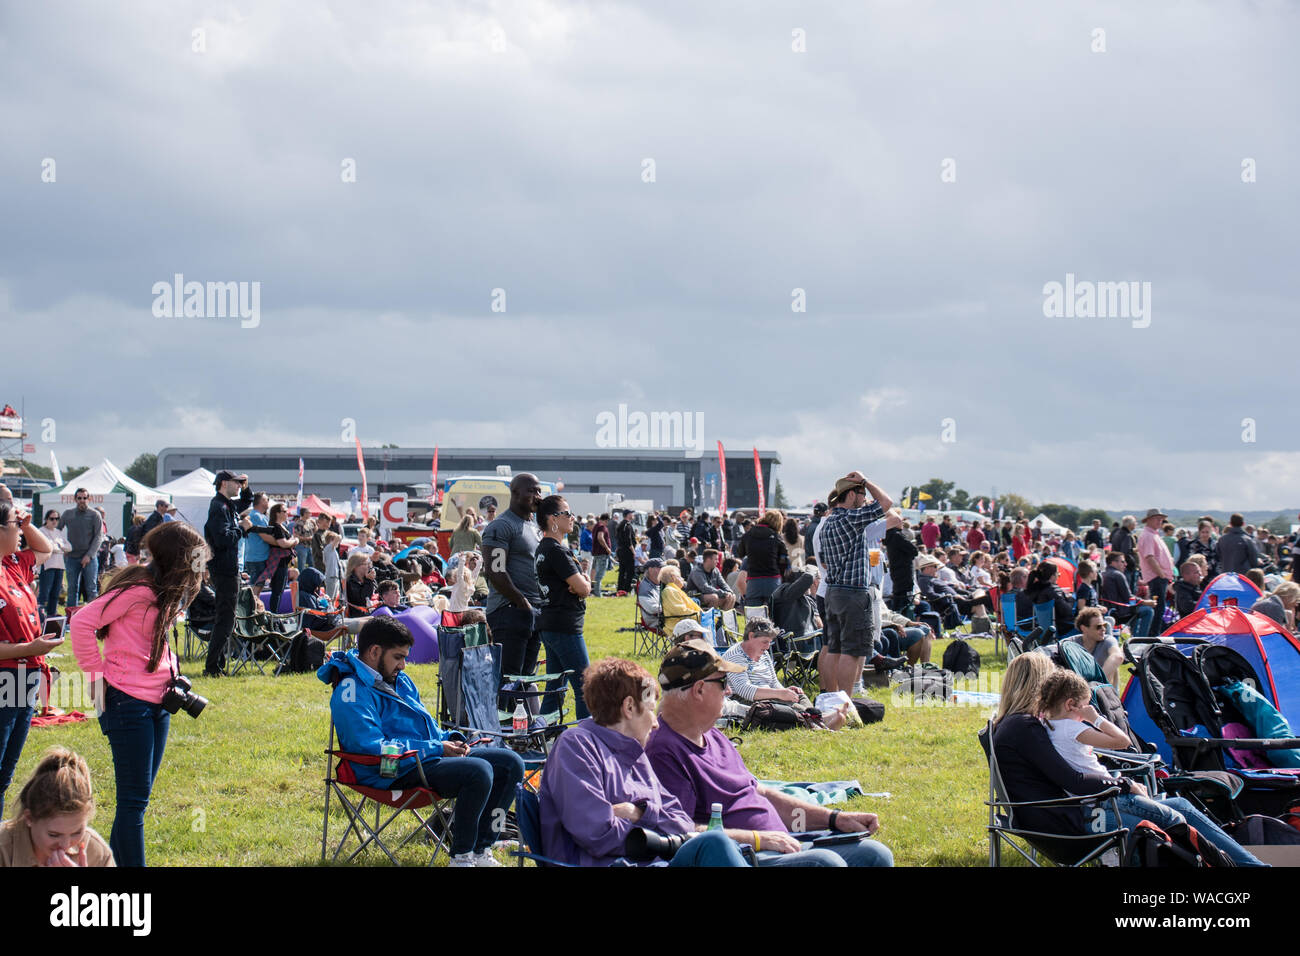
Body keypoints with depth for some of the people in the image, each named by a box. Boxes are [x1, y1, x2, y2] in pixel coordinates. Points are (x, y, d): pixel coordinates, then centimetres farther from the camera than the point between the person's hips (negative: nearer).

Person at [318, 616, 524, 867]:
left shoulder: (400, 680, 17)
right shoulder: (352, 693, -14)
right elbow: (373, 748, -24)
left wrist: (450, 739, 4)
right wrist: (435, 749, -19)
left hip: (428, 755, 10)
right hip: (397, 774, -10)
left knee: (510, 762, 2)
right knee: (479, 771, -29)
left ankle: (481, 849, 2)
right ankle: (461, 856, -15)